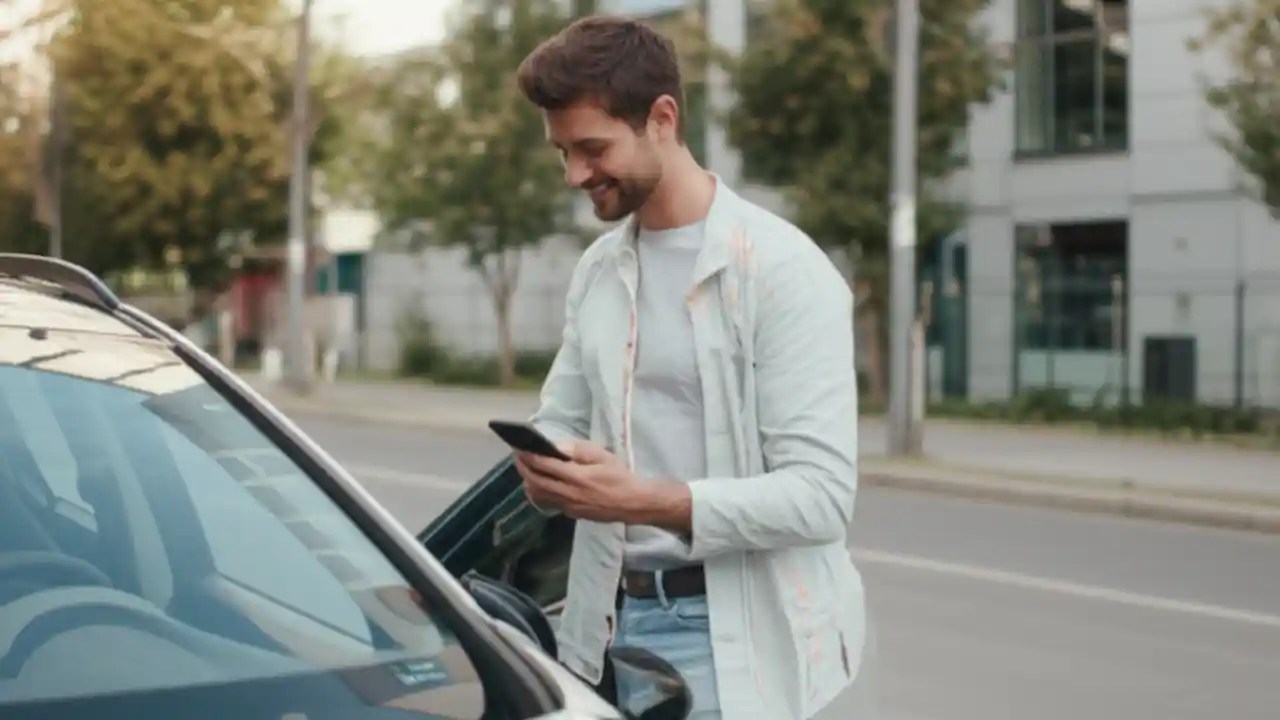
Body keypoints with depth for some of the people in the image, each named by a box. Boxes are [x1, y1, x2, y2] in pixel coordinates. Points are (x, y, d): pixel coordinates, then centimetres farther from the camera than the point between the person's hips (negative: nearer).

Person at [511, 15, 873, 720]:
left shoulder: (783, 270, -13)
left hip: (736, 641, -6)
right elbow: (561, 418, 17)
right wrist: (545, 468, -7)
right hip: (614, 621, 6)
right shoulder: (596, 269, 9)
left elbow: (822, 494, -18)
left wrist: (648, 501, -26)